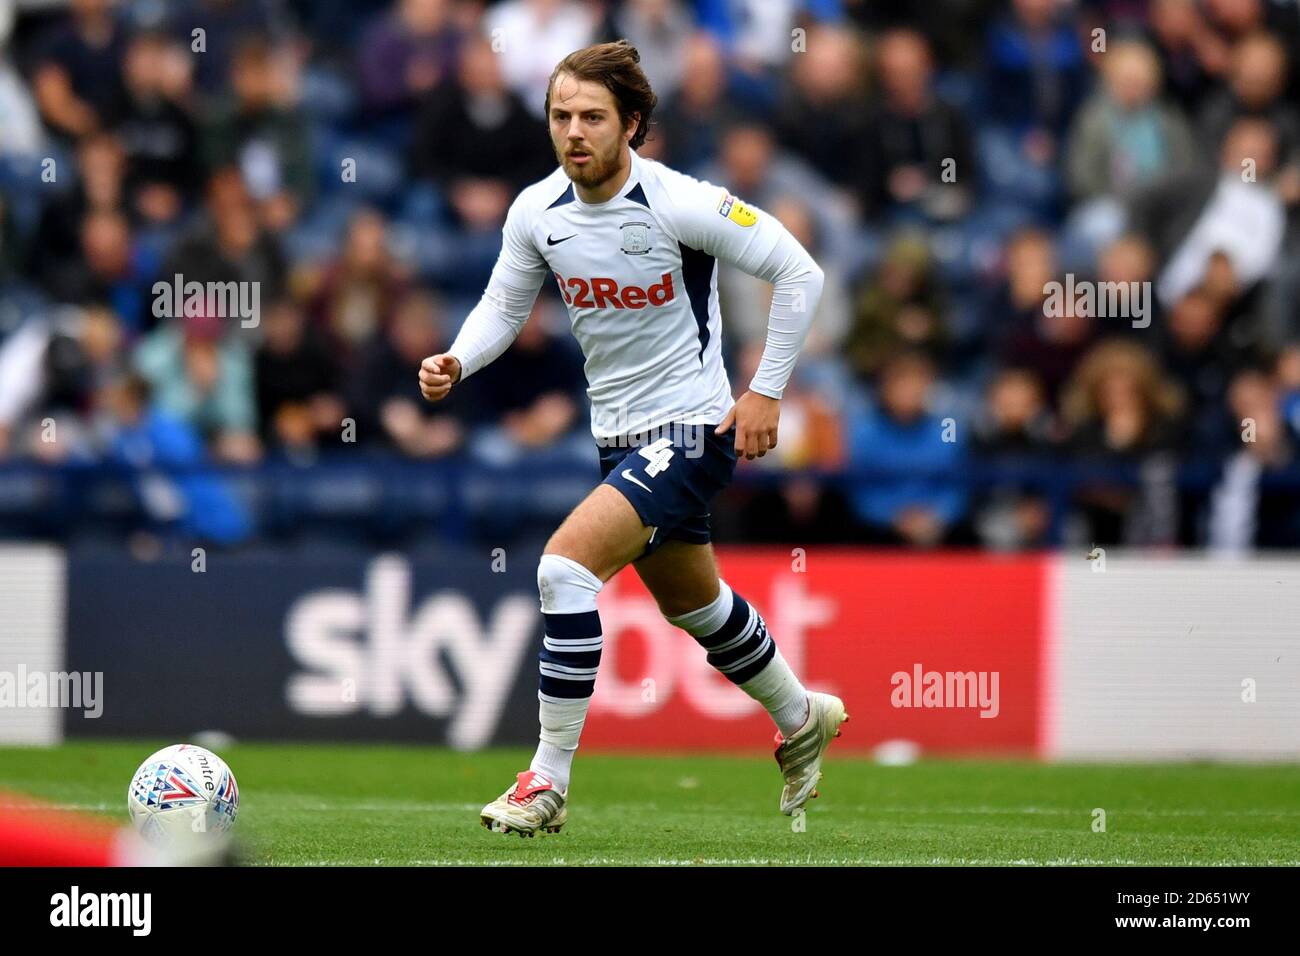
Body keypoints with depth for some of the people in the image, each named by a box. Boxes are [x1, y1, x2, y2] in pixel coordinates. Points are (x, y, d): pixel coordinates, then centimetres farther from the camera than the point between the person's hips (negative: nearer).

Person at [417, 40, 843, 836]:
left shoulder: (680, 204, -21)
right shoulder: (537, 212, -4)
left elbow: (799, 272, -14)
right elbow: (505, 306, 10)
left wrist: (767, 391, -14)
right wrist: (455, 364, -11)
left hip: (691, 431, -7)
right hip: (619, 435, 7)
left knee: (565, 564, -23)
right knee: (696, 607, 24)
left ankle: (548, 782, -15)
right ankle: (801, 720, 52)